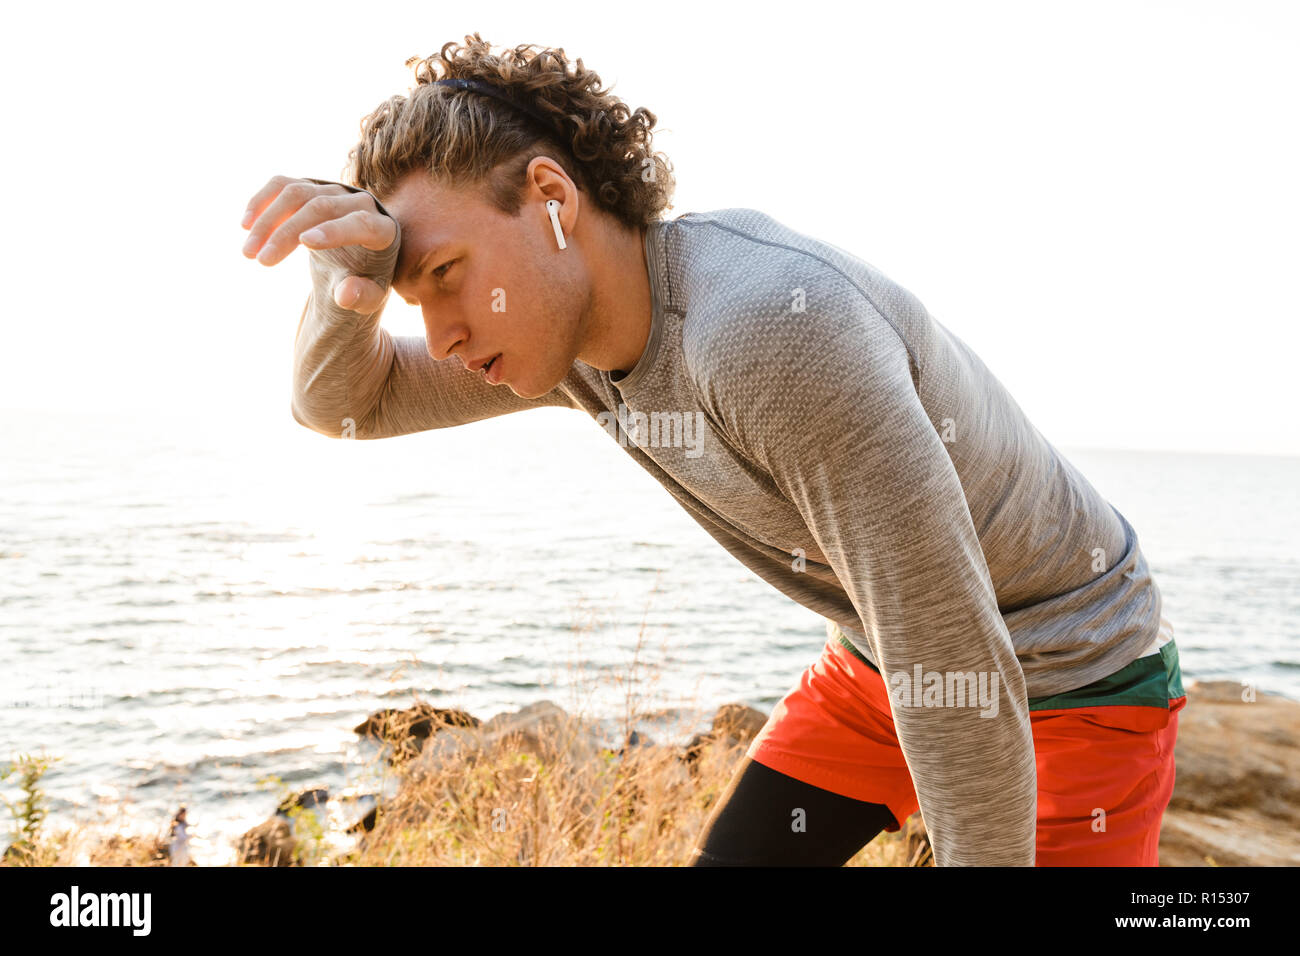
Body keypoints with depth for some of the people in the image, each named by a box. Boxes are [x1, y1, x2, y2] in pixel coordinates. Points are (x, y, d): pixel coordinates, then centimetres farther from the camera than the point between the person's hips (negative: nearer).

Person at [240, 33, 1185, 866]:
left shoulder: (771, 323, -36)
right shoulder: (573, 318, -8)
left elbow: (957, 671, -32)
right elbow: (342, 402, 1)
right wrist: (350, 283, -21)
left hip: (1070, 676, -7)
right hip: (882, 661, 7)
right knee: (732, 855, 3)